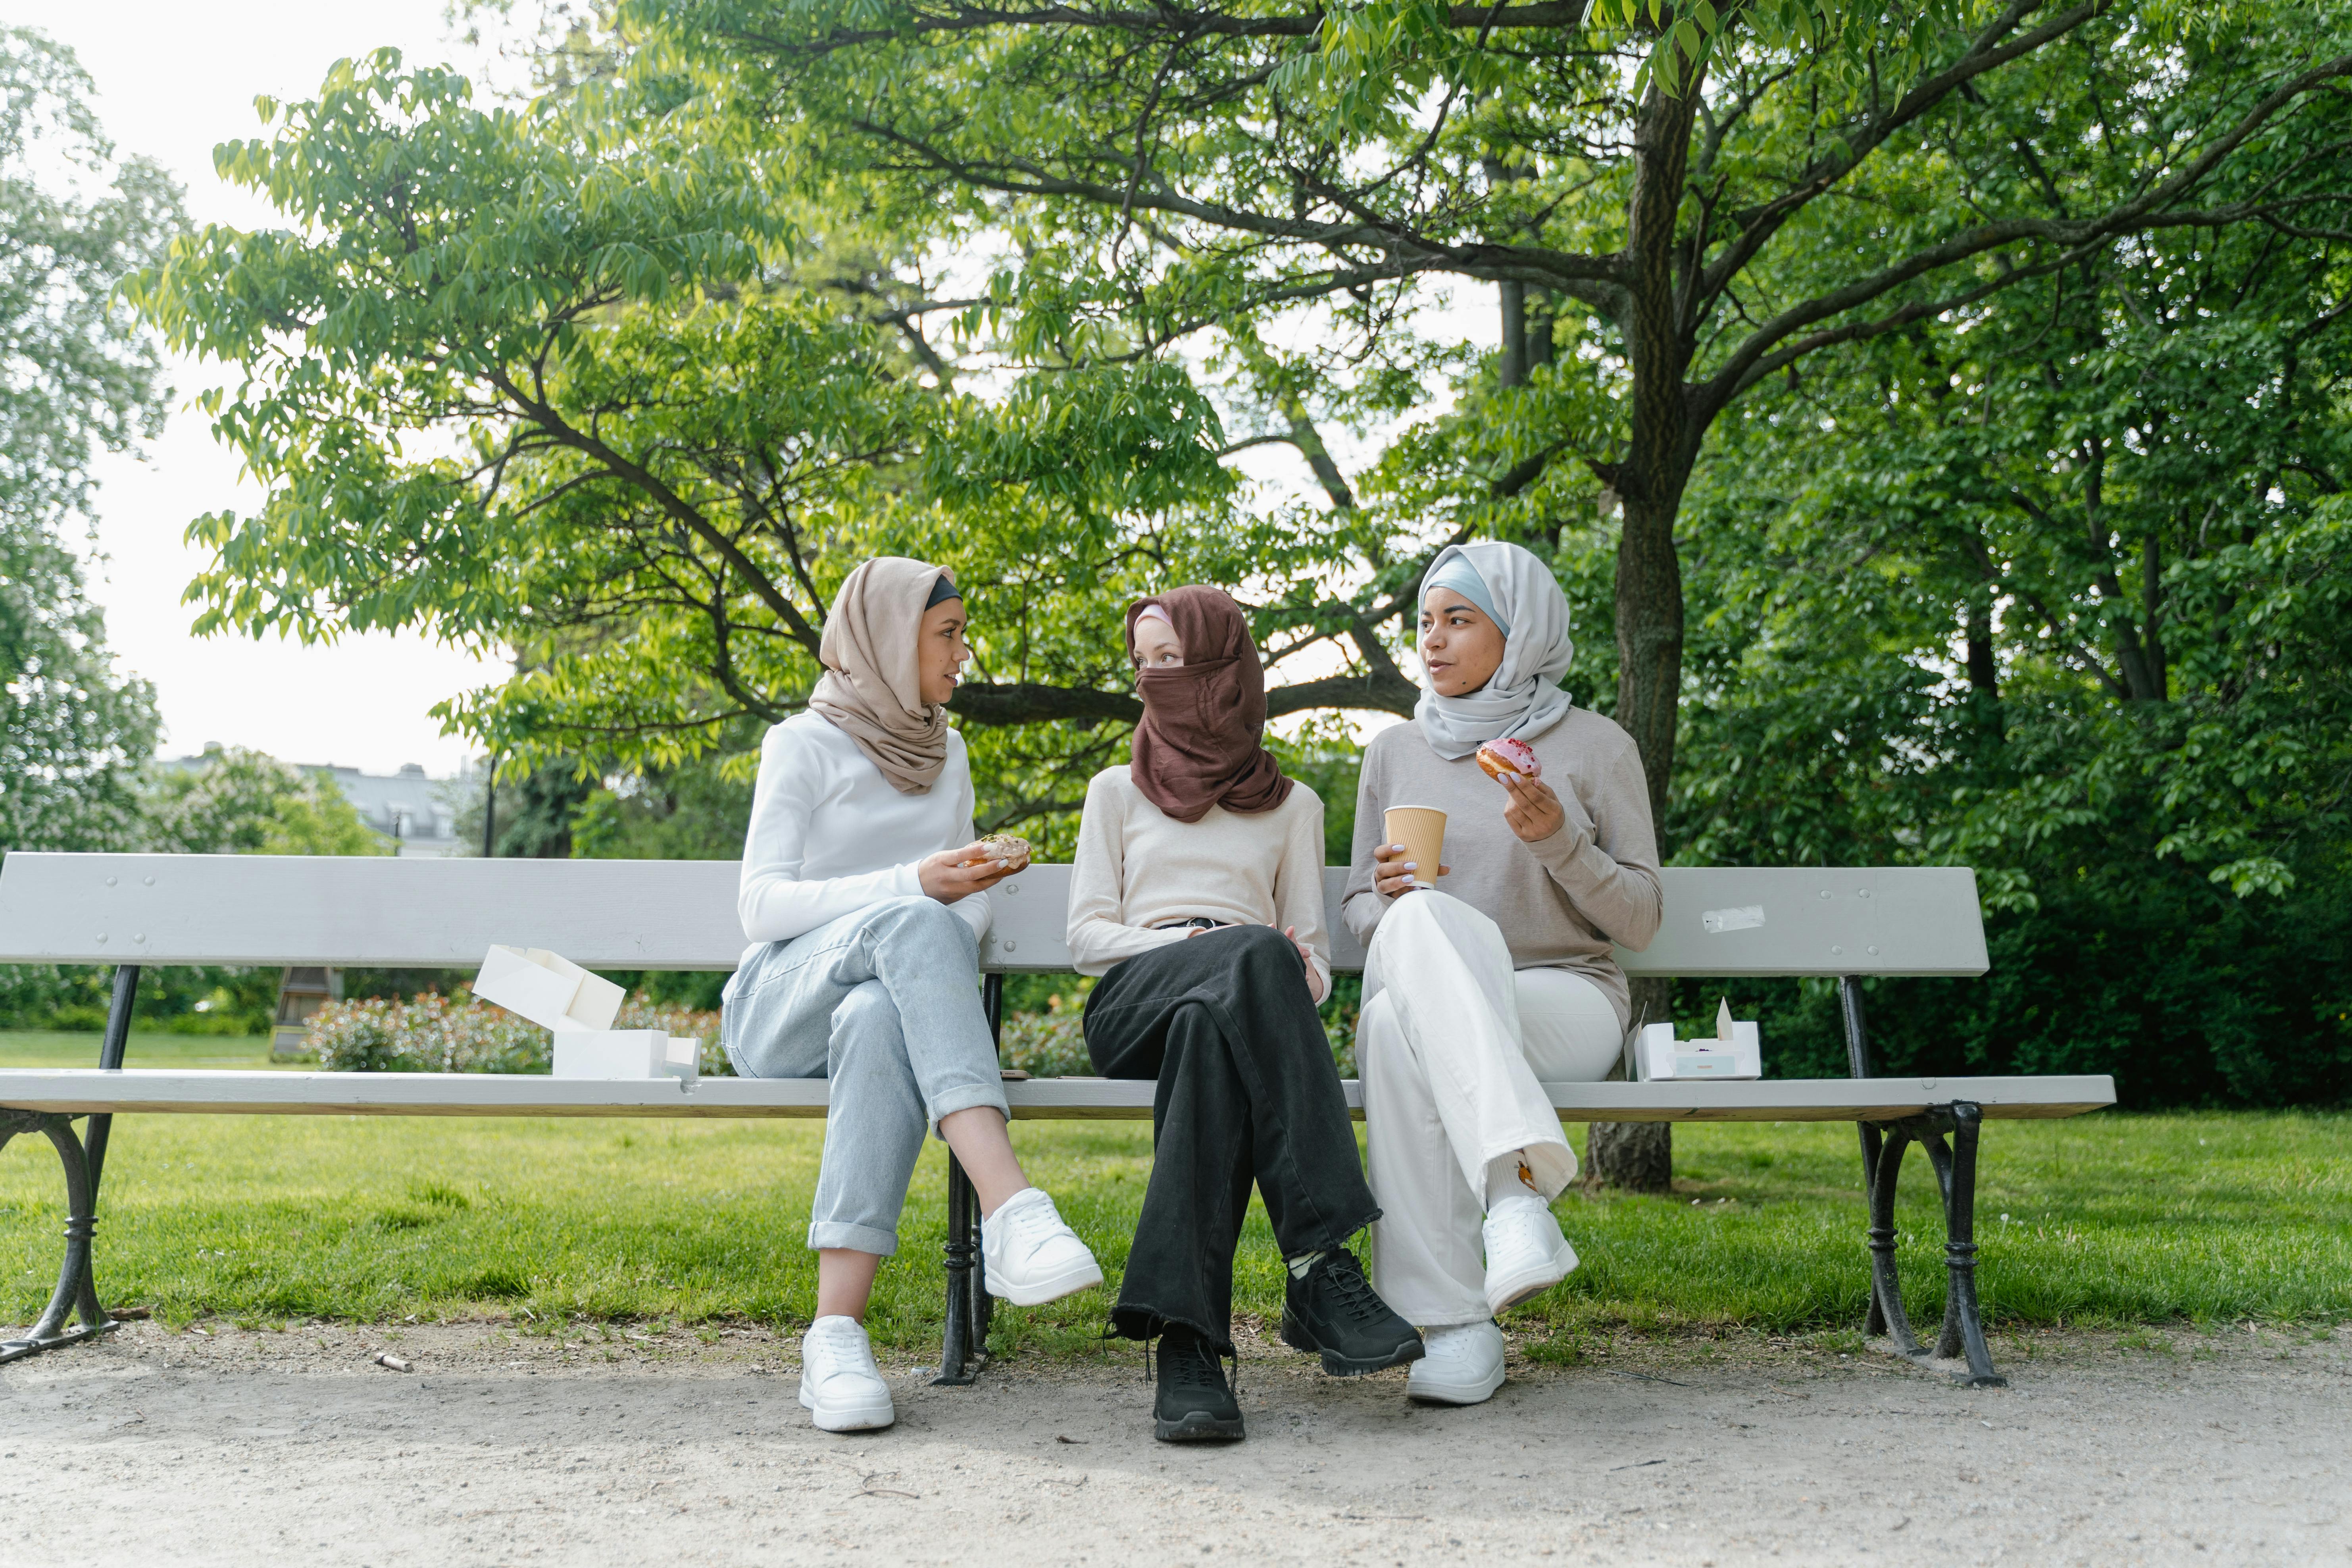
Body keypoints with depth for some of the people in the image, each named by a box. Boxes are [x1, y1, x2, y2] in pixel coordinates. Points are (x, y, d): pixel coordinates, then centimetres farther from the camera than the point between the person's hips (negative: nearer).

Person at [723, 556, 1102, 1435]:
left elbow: (969, 899, 22)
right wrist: (912, 887, -21)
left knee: (881, 1020, -38)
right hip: (781, 1005, -3)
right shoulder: (804, 744, 3)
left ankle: (838, 1332, -46)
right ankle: (1009, 1207, -51)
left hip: (888, 998, 3)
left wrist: (946, 951, -3)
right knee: (910, 924, -37)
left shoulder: (946, 752, 20)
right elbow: (762, 904, -8)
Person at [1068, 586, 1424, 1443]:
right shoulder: (1116, 791, 24)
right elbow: (1087, 936, 12)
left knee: (1209, 1032, -41)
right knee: (1253, 954, -38)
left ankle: (1186, 1340, -49)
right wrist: (1186, 941, -9)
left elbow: (1311, 955, 18)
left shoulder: (1291, 806, 25)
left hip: (1243, 1009, 1)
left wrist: (1302, 973, -9)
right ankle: (1321, 1267, -47)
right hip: (1133, 1003, -1)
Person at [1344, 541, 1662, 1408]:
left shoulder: (1596, 747, 5)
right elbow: (1358, 910, 17)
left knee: (1400, 1021, -35)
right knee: (1419, 919, -35)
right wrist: (1389, 898, -7)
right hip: (1416, 992, 3)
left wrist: (1559, 840, -14)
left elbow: (1639, 923, 3)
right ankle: (1517, 1184, -43)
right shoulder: (1394, 751, 14)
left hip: (1564, 1002, -2)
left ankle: (1450, 1318, -37)